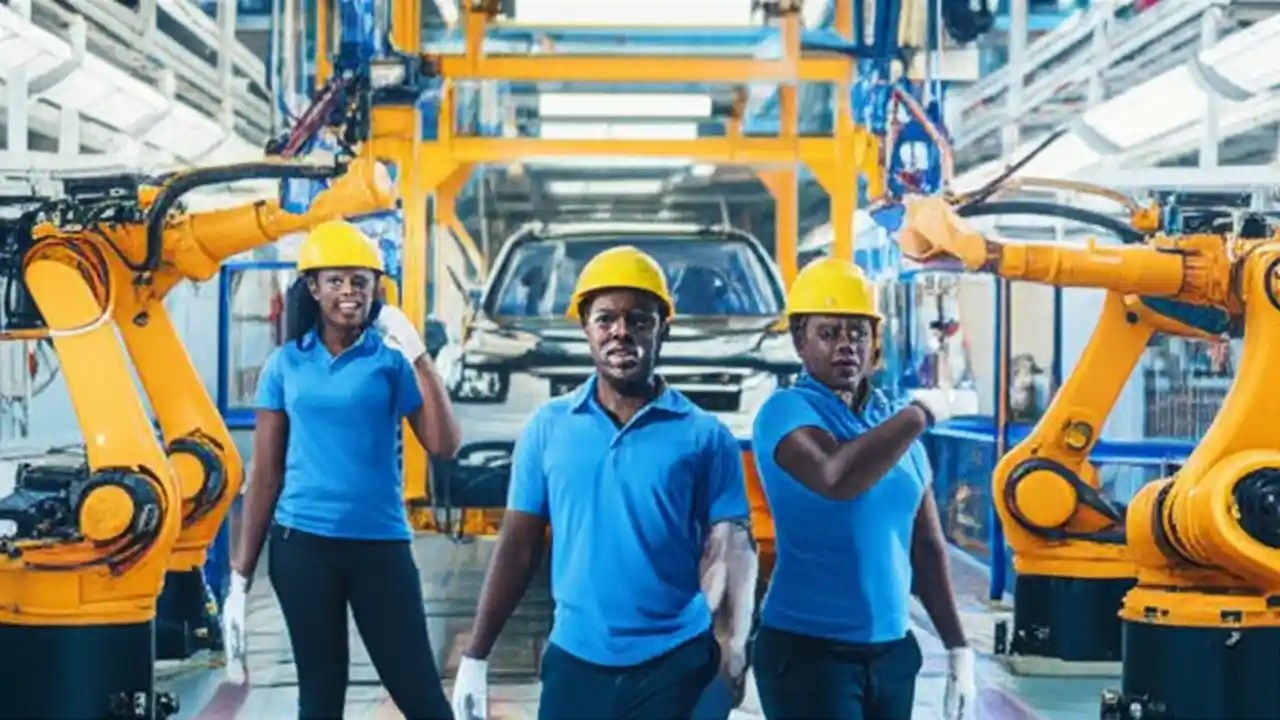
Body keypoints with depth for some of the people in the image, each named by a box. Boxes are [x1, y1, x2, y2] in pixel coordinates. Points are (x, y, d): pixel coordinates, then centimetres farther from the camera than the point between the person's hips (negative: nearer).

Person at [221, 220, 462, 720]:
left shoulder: (390, 359, -1)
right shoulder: (286, 364, 4)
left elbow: (444, 446, -11)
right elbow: (265, 475, 6)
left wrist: (419, 357, -17)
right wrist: (241, 576, 4)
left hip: (380, 544, -2)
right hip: (302, 545, 2)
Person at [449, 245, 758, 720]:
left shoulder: (704, 435, 0)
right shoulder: (548, 427, 4)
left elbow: (732, 545, -4)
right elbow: (518, 545, 7)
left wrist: (736, 640, -21)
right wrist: (475, 656, 4)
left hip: (676, 665, -2)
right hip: (575, 661, 2)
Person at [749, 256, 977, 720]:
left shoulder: (896, 423, 10)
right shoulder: (787, 411, -10)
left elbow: (926, 547, 15)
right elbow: (837, 478, -31)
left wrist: (957, 648, 14)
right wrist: (921, 415, -18)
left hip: (892, 651, 7)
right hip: (807, 649, -6)